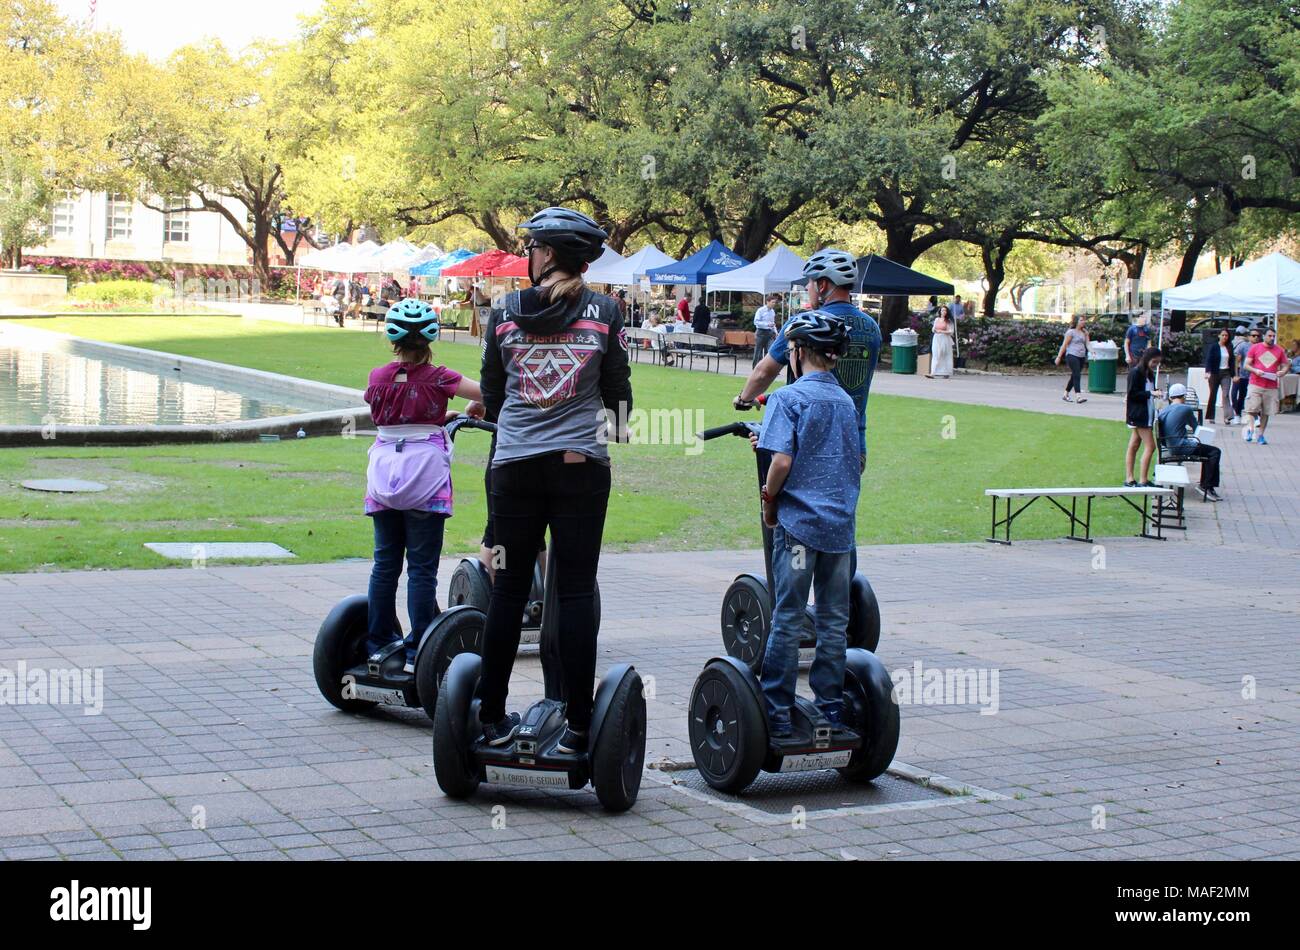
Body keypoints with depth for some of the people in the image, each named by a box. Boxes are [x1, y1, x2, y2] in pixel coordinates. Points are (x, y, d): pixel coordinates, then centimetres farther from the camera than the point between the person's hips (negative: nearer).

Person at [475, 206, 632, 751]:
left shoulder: (505, 311, 3)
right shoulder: (603, 312, 1)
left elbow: (491, 392, 14)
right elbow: (618, 391, 9)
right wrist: (616, 428, 30)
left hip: (515, 465, 1)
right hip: (581, 464, -1)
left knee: (509, 588, 9)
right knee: (576, 591, 2)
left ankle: (493, 718, 14)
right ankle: (578, 726, 3)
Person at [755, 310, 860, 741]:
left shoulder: (789, 398, -7)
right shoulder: (846, 401, 12)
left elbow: (783, 461, -17)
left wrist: (769, 501, 0)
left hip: (799, 522, -5)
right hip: (841, 523, 5)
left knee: (787, 620, -1)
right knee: (833, 623, 9)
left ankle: (777, 715, 1)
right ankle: (830, 710, 13)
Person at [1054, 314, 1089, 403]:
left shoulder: (1084, 332, 14)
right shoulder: (1071, 332, -5)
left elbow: (1087, 344, 11)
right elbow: (1064, 345, -5)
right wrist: (1059, 357, -6)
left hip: (1081, 357, 7)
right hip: (1072, 355, -7)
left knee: (1074, 376, 11)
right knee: (1076, 375, -15)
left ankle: (1066, 395, 22)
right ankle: (1078, 396, -20)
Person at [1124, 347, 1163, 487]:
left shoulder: (1149, 374, 13)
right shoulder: (1135, 373, -12)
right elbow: (1132, 394, -16)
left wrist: (1156, 392, 0)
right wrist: (1150, 393, -21)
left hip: (1147, 414, 9)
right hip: (1138, 415, -9)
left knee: (1134, 445, 11)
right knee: (1150, 446, -11)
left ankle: (1129, 479, 14)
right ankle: (1143, 481, -9)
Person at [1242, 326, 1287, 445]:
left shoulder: (1279, 350, 9)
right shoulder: (1255, 348, 4)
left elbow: (1285, 366, 14)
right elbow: (1247, 365, 4)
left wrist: (1283, 372, -9)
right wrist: (1255, 370, -15)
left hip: (1271, 387, 2)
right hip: (1255, 385, -2)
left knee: (1266, 413, 2)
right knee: (1252, 409, -13)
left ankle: (1260, 435, 7)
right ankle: (1250, 428, -2)